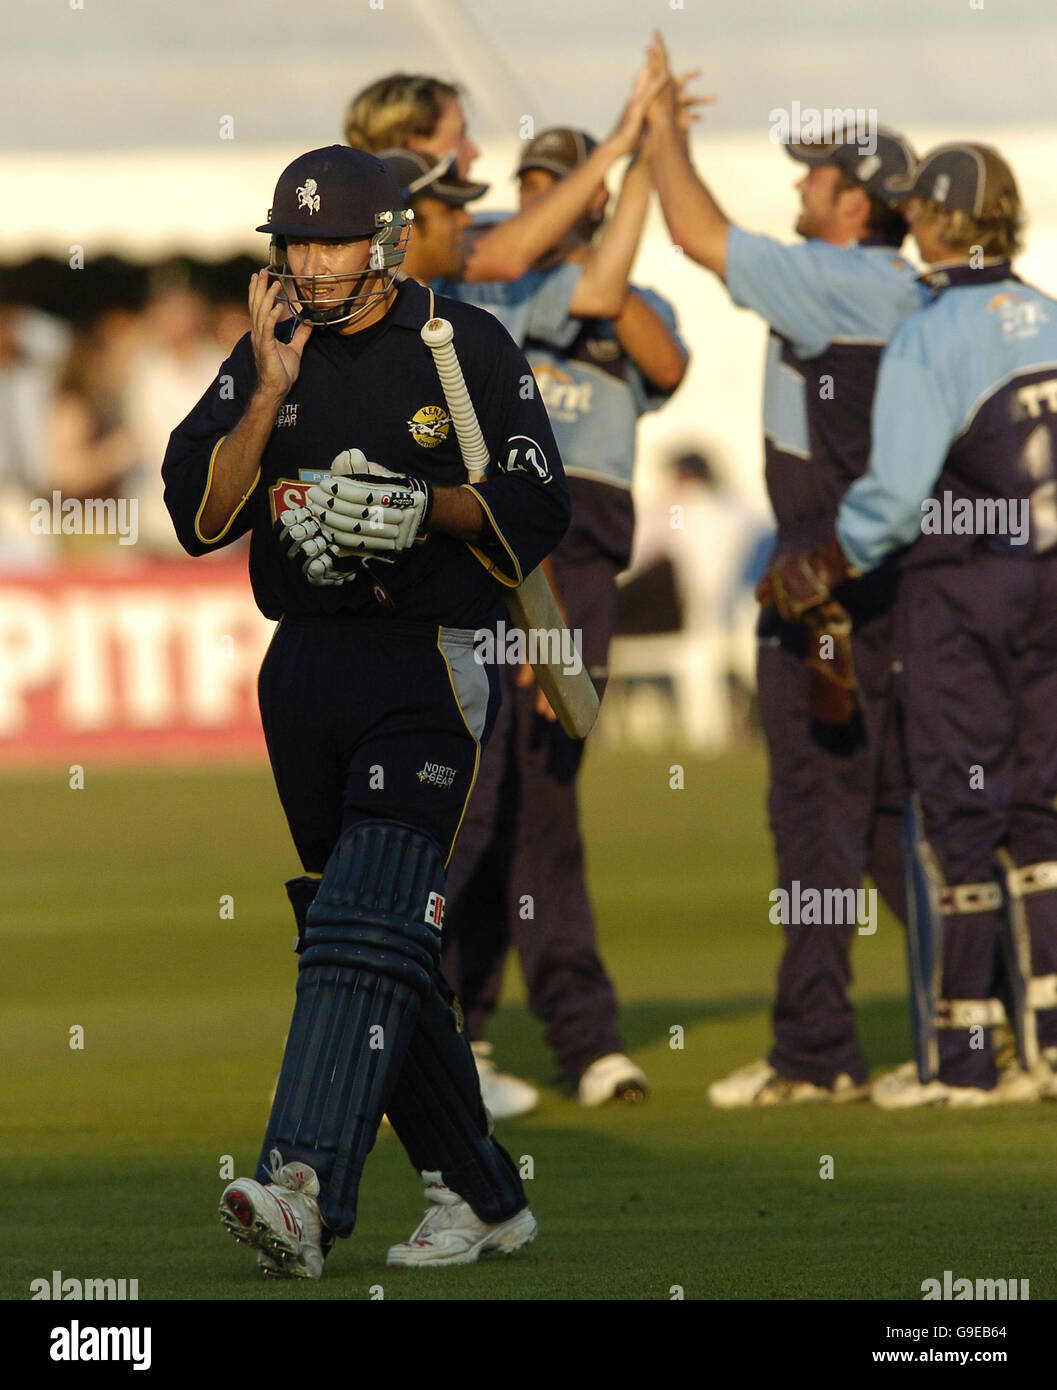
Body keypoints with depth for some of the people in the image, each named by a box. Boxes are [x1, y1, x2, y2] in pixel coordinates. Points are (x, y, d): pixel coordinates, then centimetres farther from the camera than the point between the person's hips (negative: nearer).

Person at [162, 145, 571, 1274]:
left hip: (424, 665, -6)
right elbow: (196, 516, 1)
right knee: (369, 948, 10)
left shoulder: (468, 350, 0)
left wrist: (422, 503, -20)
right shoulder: (261, 362, 11)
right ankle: (480, 1195, 21)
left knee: (367, 927, -19)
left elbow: (532, 514, -3)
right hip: (302, 665, 6)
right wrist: (269, 393, -9)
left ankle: (301, 1191, -32)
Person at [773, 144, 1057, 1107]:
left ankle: (961, 1056, 2)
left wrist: (826, 566, -3)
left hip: (960, 583, -6)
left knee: (959, 815, -1)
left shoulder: (930, 338, -12)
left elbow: (896, 489, -17)